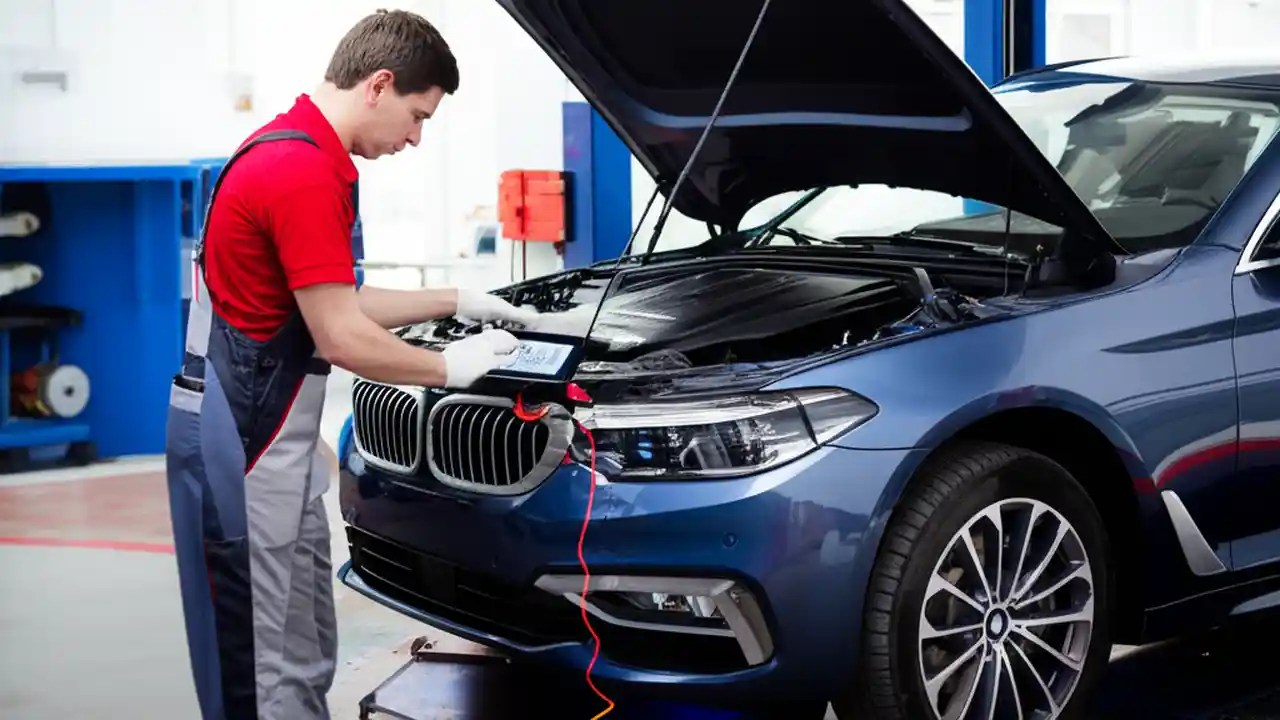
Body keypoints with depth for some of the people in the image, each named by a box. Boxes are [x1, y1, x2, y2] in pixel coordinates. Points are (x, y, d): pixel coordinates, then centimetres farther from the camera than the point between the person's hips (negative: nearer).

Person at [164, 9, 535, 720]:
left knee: (305, 657, 16)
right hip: (243, 445, -10)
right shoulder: (305, 173, -20)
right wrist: (449, 367, -5)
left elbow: (341, 303, 19)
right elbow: (342, 338, -20)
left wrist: (460, 302, 20)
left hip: (270, 438, 10)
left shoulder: (290, 150, 12)